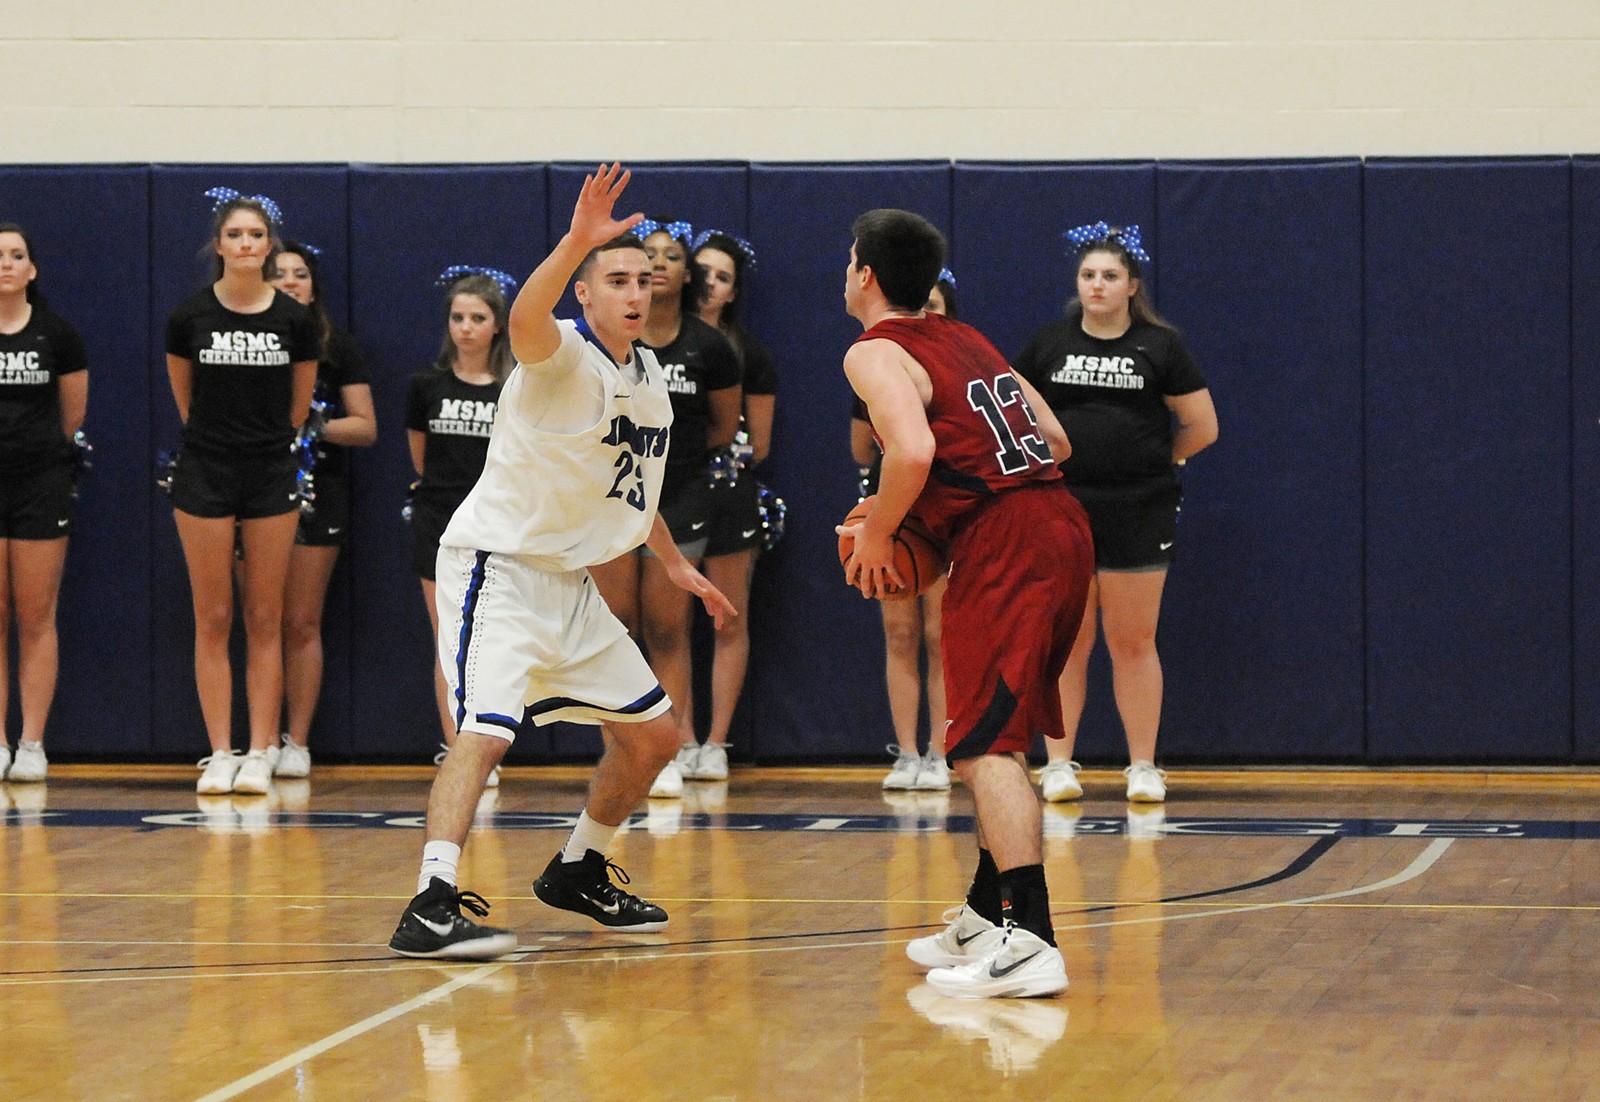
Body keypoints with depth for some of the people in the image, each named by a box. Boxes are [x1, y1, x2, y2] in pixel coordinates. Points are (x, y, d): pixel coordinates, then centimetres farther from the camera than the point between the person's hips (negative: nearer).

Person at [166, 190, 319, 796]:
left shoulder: (295, 320, -2)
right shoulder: (189, 317, -3)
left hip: (271, 477, 0)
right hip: (204, 476, 0)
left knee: (264, 621, 2)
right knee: (213, 619, 1)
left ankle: (260, 754, 4)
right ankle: (219, 755, 4)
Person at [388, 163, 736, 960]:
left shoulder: (647, 374, 10)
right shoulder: (562, 356, -16)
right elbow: (525, 320, -42)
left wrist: (673, 562, 27)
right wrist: (576, 242, -56)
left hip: (568, 580, 9)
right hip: (498, 566, -9)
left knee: (654, 734, 12)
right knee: (485, 730, -26)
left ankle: (578, 872, 30)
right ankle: (431, 907, -31)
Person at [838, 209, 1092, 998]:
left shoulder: (875, 353, -3)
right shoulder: (966, 340, 23)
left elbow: (913, 450, -22)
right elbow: (1056, 442, 22)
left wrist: (876, 536, -7)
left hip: (1003, 545, -9)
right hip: (1061, 524, 9)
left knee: (983, 745, -11)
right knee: (999, 735, 19)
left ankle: (1029, 941, -21)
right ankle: (987, 916, 26)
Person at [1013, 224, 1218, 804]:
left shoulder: (1160, 346, 3)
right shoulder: (1048, 343, 8)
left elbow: (1203, 428, 7)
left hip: (1138, 514, -1)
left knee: (1134, 643, 2)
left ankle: (1143, 767, 9)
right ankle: (1058, 765, 8)